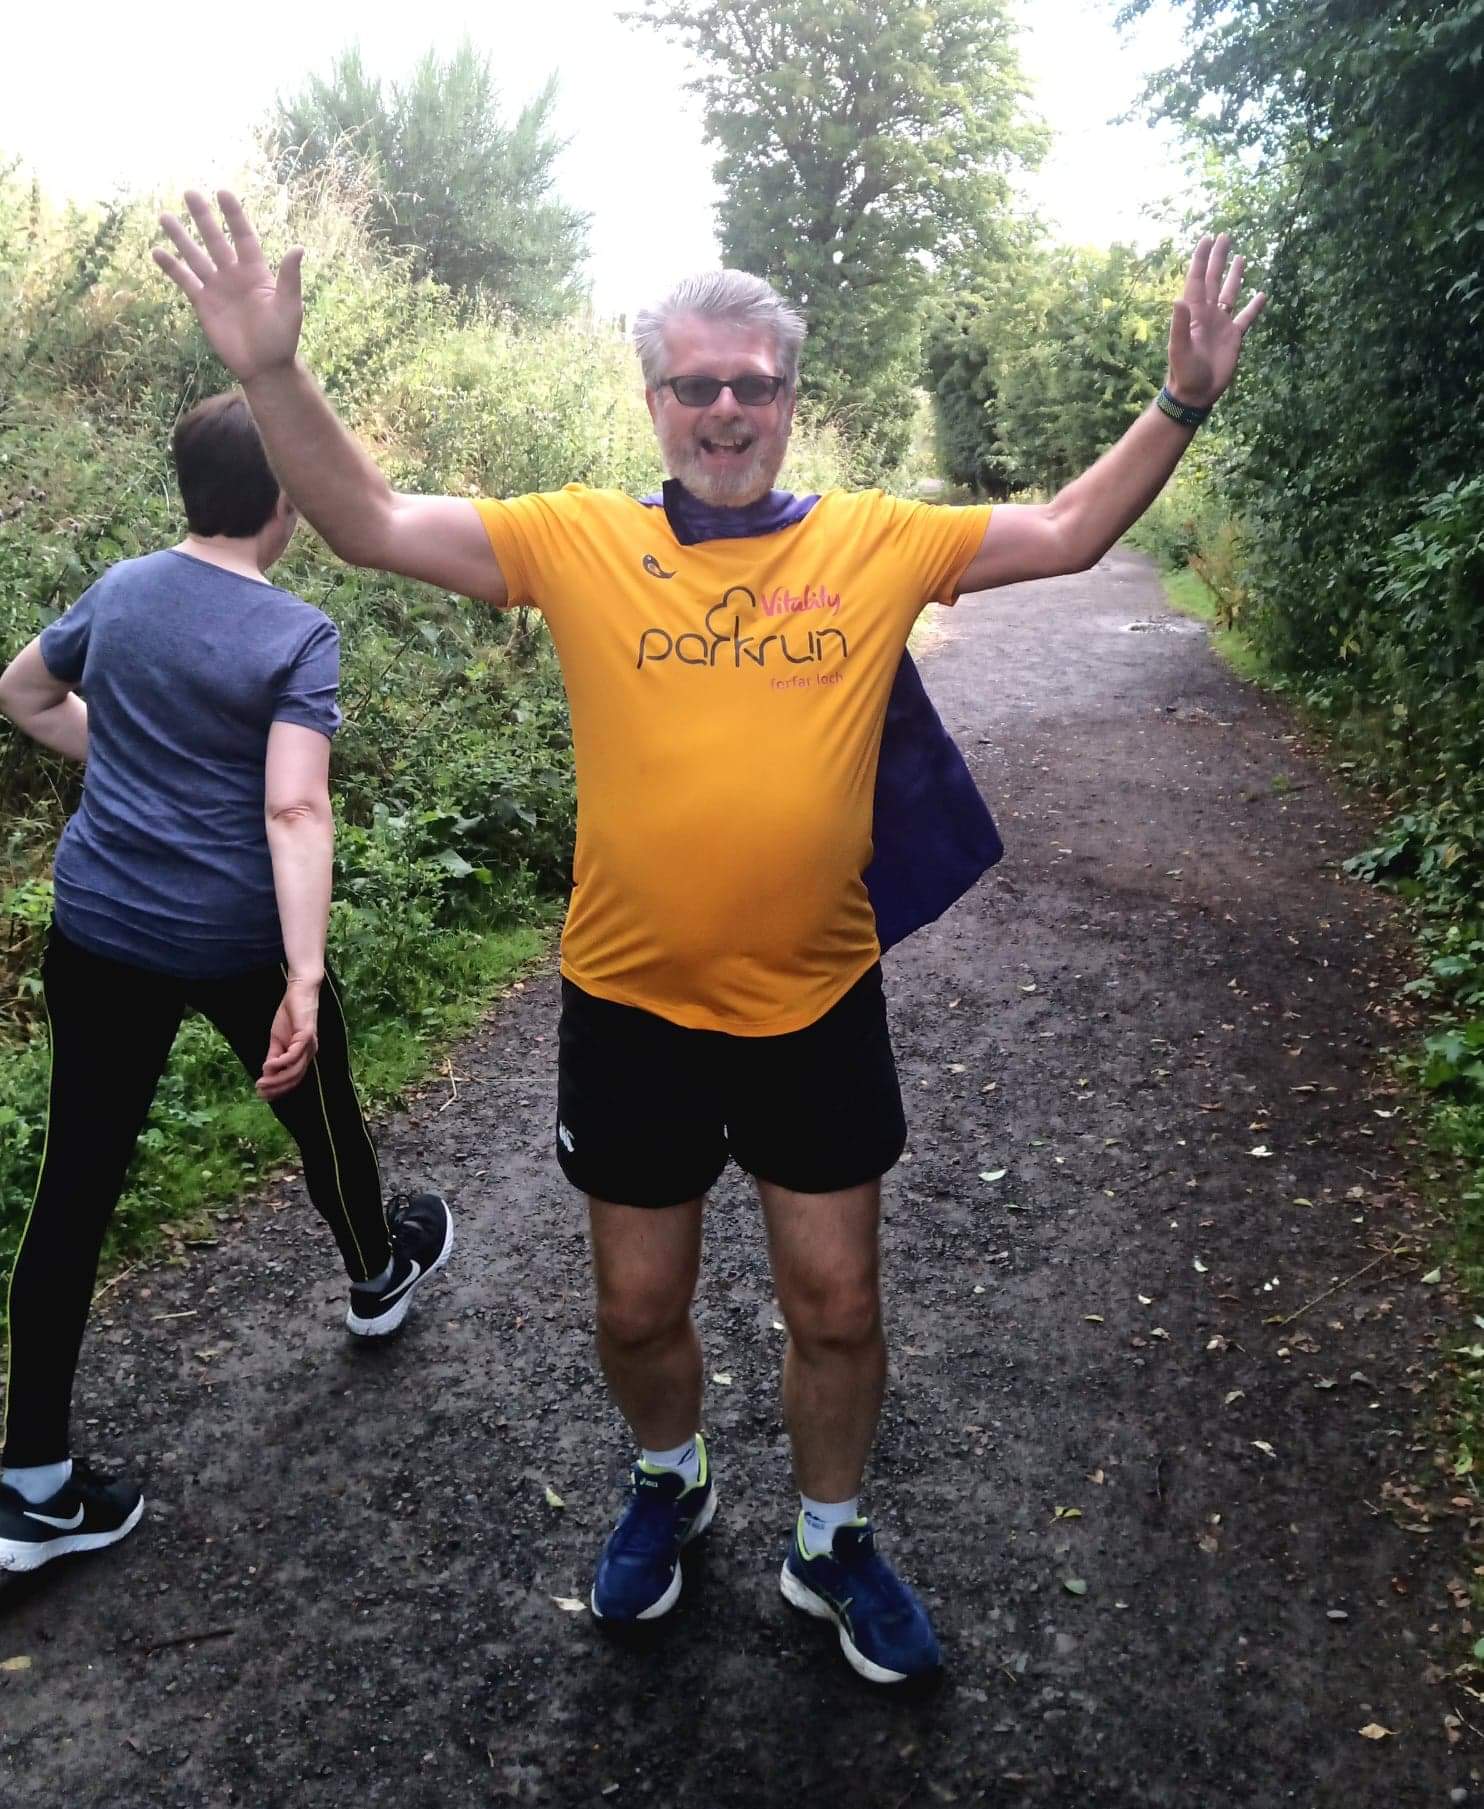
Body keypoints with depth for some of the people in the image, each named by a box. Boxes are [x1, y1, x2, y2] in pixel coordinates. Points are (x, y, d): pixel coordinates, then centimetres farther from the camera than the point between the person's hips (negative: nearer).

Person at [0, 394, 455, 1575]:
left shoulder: (120, 590, 4)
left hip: (99, 932, 5)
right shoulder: (299, 634, -13)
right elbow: (294, 812, -24)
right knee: (319, 1113, 22)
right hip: (240, 941, -4)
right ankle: (380, 1273, 51)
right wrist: (306, 977, -28)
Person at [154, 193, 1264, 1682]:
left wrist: (1184, 399, -4)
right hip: (631, 1007, 0)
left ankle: (829, 1542, 41)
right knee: (638, 1306, 17)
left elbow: (1070, 534, 6)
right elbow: (371, 526, -6)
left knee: (836, 1303, 13)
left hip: (818, 1004, 1)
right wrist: (272, 373, -18)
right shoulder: (579, 540, -3)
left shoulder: (876, 540, 0)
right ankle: (669, 1482, 49)